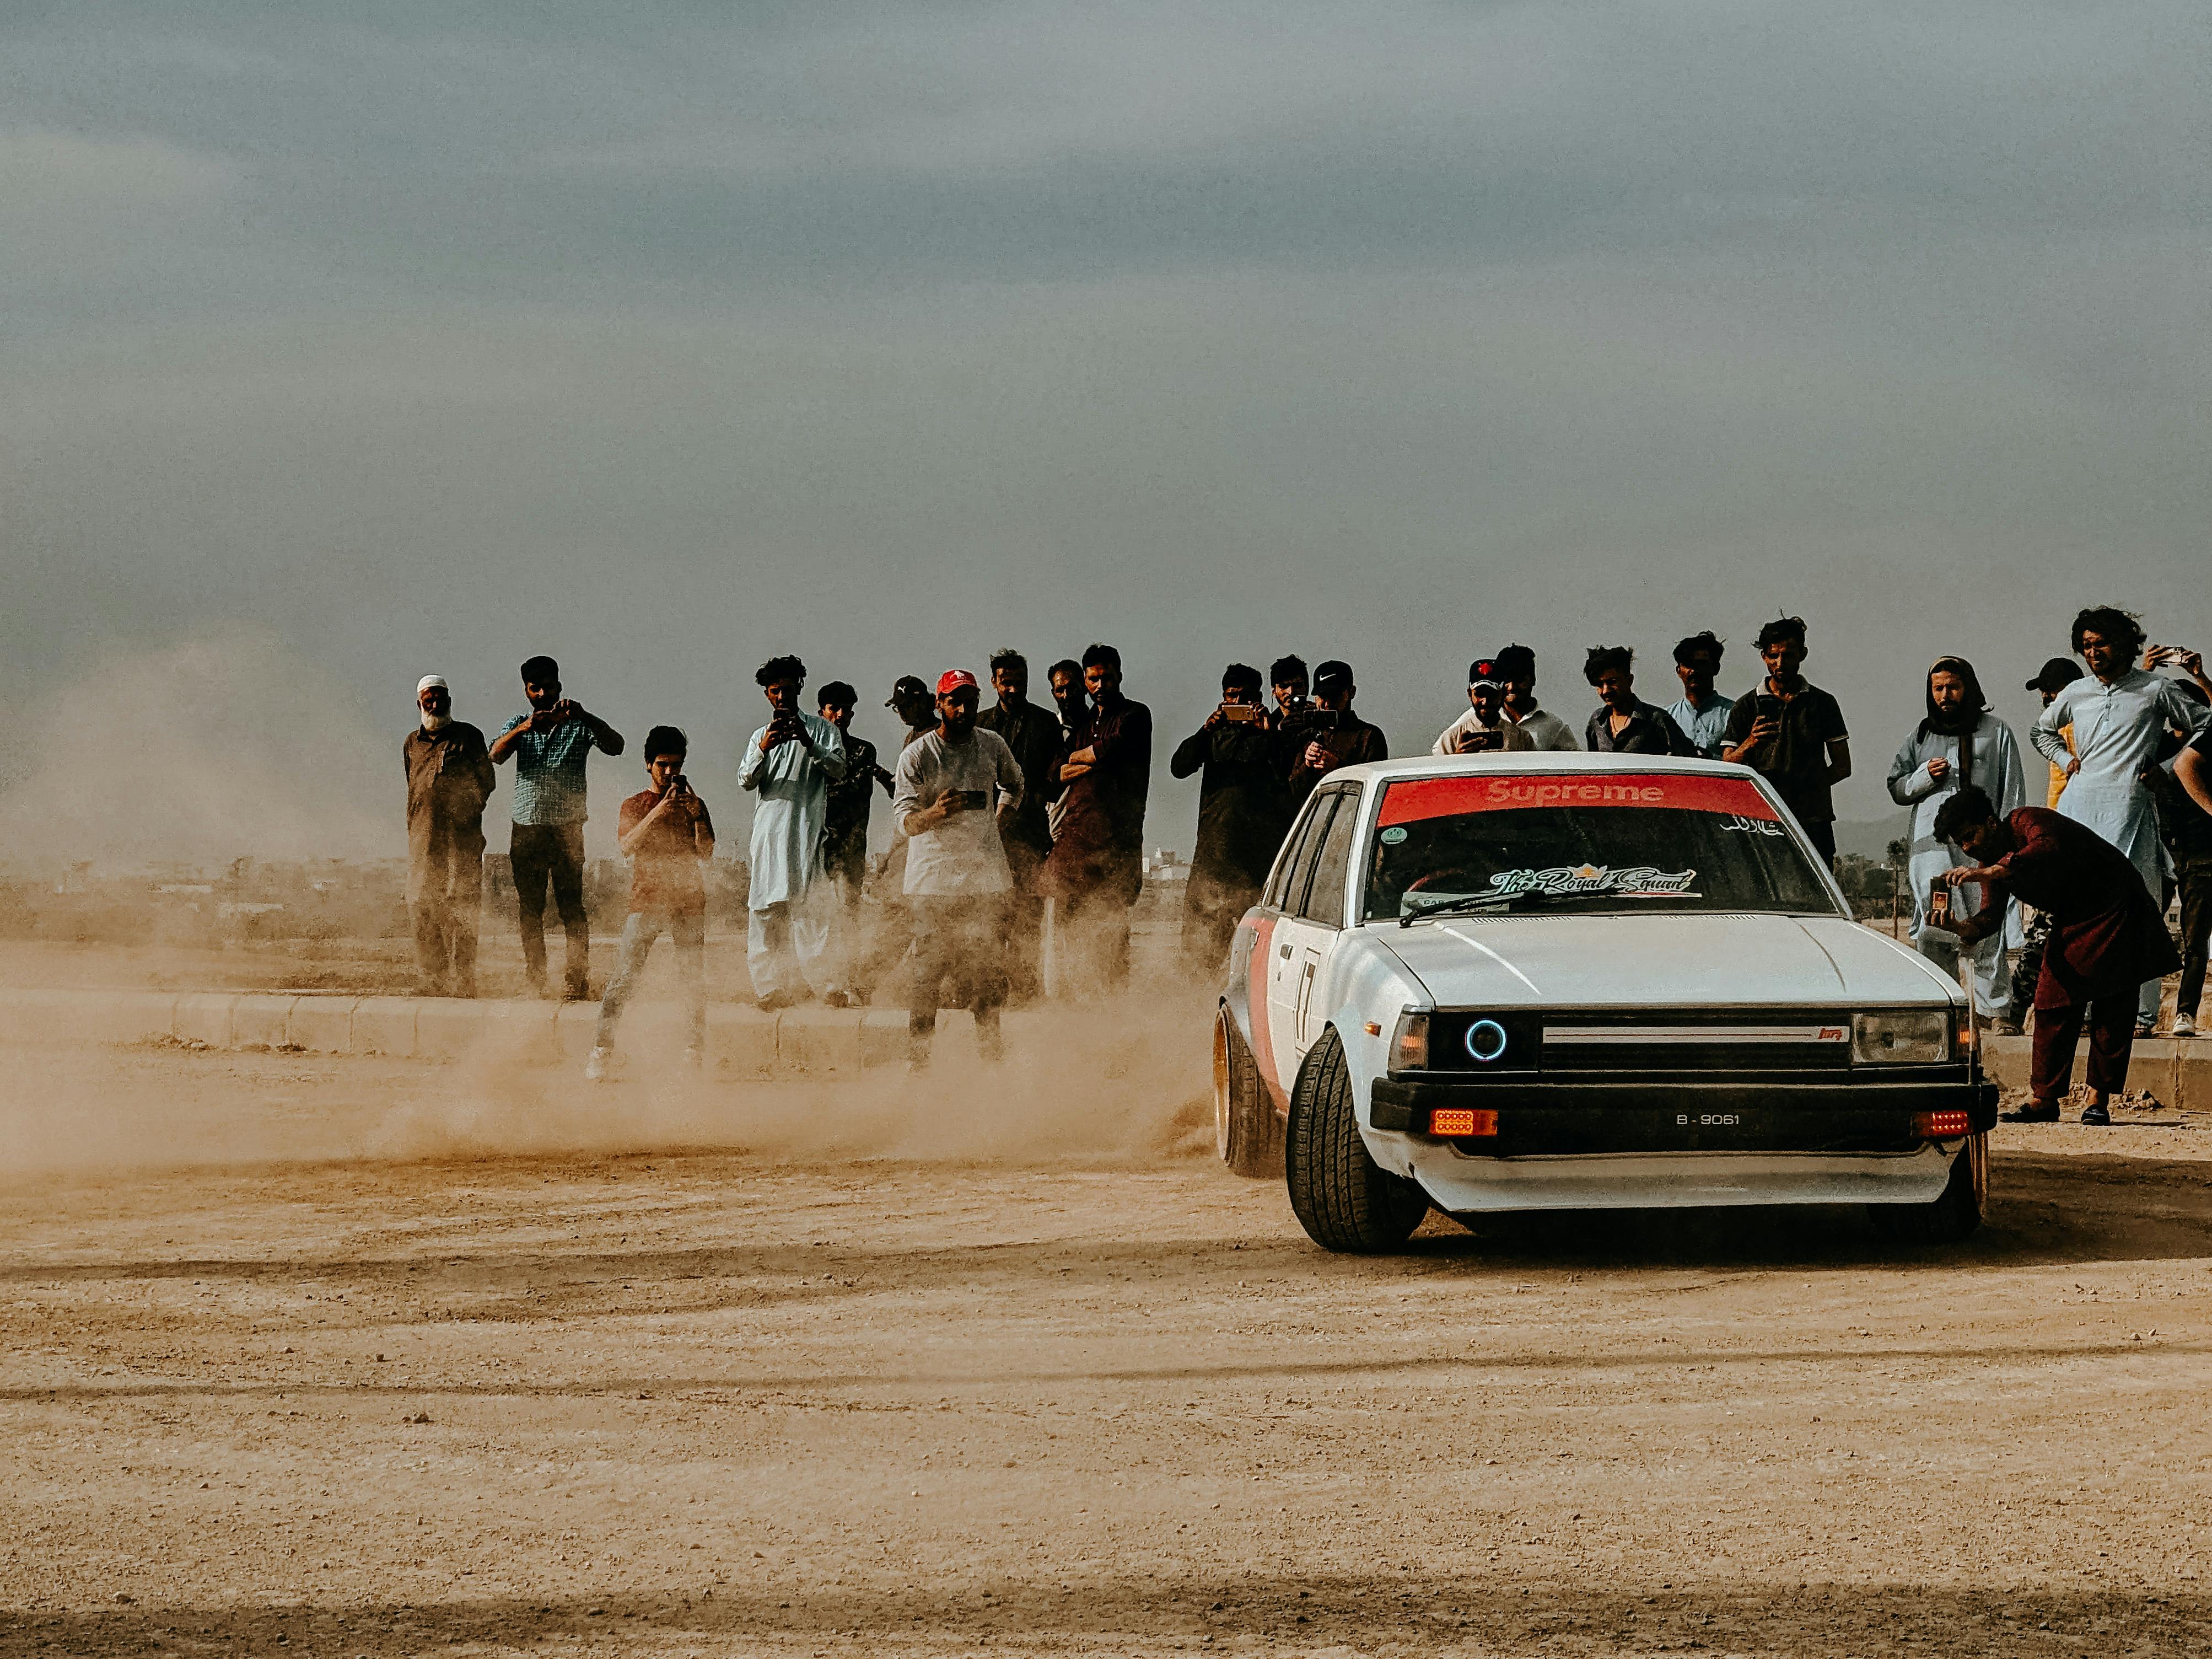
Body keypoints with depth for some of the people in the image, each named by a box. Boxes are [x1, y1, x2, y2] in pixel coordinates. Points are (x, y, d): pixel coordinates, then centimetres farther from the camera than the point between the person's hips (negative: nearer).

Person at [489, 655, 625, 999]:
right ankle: (535, 983, 6)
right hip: (528, 827, 2)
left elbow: (616, 746, -8)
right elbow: (496, 756, -5)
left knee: (572, 907, -8)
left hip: (567, 828, -2)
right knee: (530, 909, 2)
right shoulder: (518, 725, 13)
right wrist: (522, 729, -23)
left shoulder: (578, 725, 8)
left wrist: (583, 716, -22)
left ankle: (577, 983, -9)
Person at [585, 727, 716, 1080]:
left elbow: (706, 853, 5)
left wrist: (697, 817, -10)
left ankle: (695, 1055, -2)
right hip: (646, 901, -2)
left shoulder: (692, 804, 15)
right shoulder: (635, 805, 12)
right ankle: (601, 1051, -12)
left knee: (695, 981, -5)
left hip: (688, 901, 2)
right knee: (625, 976, -10)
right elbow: (627, 846, -6)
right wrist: (658, 812, -16)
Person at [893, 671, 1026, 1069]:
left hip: (985, 875, 4)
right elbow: (906, 819, -14)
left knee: (990, 968, 5)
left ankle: (990, 1048, 15)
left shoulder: (993, 746, 7)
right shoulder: (917, 754, -7)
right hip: (934, 875, -4)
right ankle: (917, 1055, -6)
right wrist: (934, 813, -35)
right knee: (928, 966, -9)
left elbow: (1013, 786, 28)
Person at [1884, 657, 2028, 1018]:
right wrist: (1925, 776, -1)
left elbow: (2012, 792, 7)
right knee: (1933, 933, -6)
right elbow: (1896, 788, 19)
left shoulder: (1995, 732, 9)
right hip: (1932, 844, 2)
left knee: (1987, 931, -6)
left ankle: (1996, 1007, -4)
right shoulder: (1921, 736, 17)